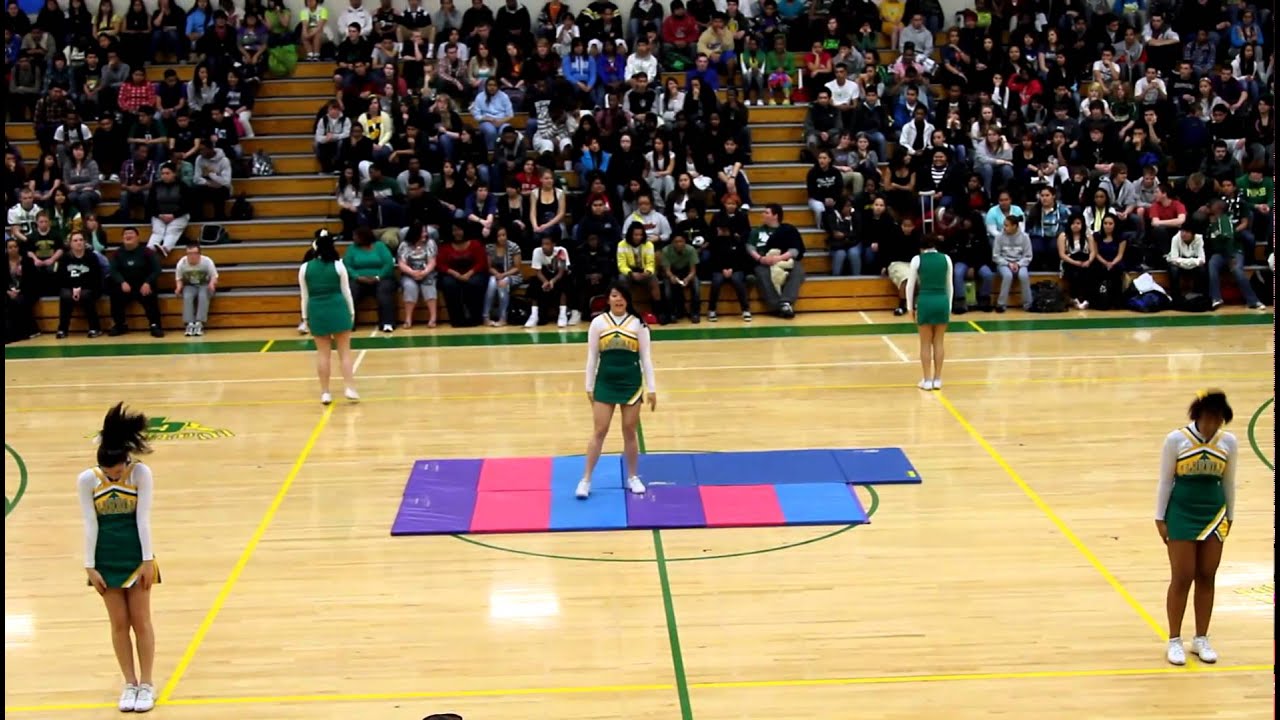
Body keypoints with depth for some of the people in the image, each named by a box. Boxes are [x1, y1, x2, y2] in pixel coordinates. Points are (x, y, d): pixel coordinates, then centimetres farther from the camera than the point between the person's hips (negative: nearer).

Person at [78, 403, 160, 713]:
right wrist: (90, 566, -7)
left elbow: (143, 518, -12)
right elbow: (90, 524, -8)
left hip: (135, 556, -1)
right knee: (119, 623, 7)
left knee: (140, 620, 5)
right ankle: (130, 684, 16)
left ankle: (146, 684, 13)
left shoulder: (141, 473, -14)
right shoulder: (87, 480, -11)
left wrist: (148, 560, -11)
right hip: (106, 560, 1)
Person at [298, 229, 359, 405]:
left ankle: (325, 393, 10)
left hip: (317, 311, 1)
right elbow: (346, 291, 1)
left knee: (323, 353, 8)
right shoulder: (338, 266, -4)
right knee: (345, 352, 5)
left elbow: (305, 295, 5)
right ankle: (350, 389, -3)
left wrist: (305, 316, 13)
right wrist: (352, 312, 11)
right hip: (338, 308, -1)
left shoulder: (305, 268, -1)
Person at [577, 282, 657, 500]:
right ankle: (586, 479, 6)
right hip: (605, 382, 0)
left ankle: (633, 477, 22)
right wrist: (589, 386, 3)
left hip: (631, 383, 0)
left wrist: (651, 388, -1)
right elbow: (592, 357, 3)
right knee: (599, 431, 0)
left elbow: (645, 357, 1)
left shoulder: (638, 324, -2)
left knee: (629, 431, 8)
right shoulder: (598, 323, -1)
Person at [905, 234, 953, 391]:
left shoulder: (917, 260, 1)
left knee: (925, 344, 6)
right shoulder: (946, 259, 7)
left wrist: (910, 307, 12)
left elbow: (910, 285, 3)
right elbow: (949, 285, 12)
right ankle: (937, 379, 12)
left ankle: (927, 380, 7)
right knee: (938, 342, 10)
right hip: (942, 301, 2)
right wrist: (949, 306, 20)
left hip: (925, 301, -2)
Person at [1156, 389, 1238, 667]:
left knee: (1206, 578, 8)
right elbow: (1165, 481, -4)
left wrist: (1229, 516, 12)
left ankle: (1201, 639, 19)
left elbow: (1229, 482, 8)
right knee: (1182, 578, 0)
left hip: (1214, 514, 3)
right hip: (1182, 513, -3)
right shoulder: (1176, 439, -11)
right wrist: (1160, 518, -3)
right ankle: (1174, 641, 10)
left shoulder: (1229, 442, -3)